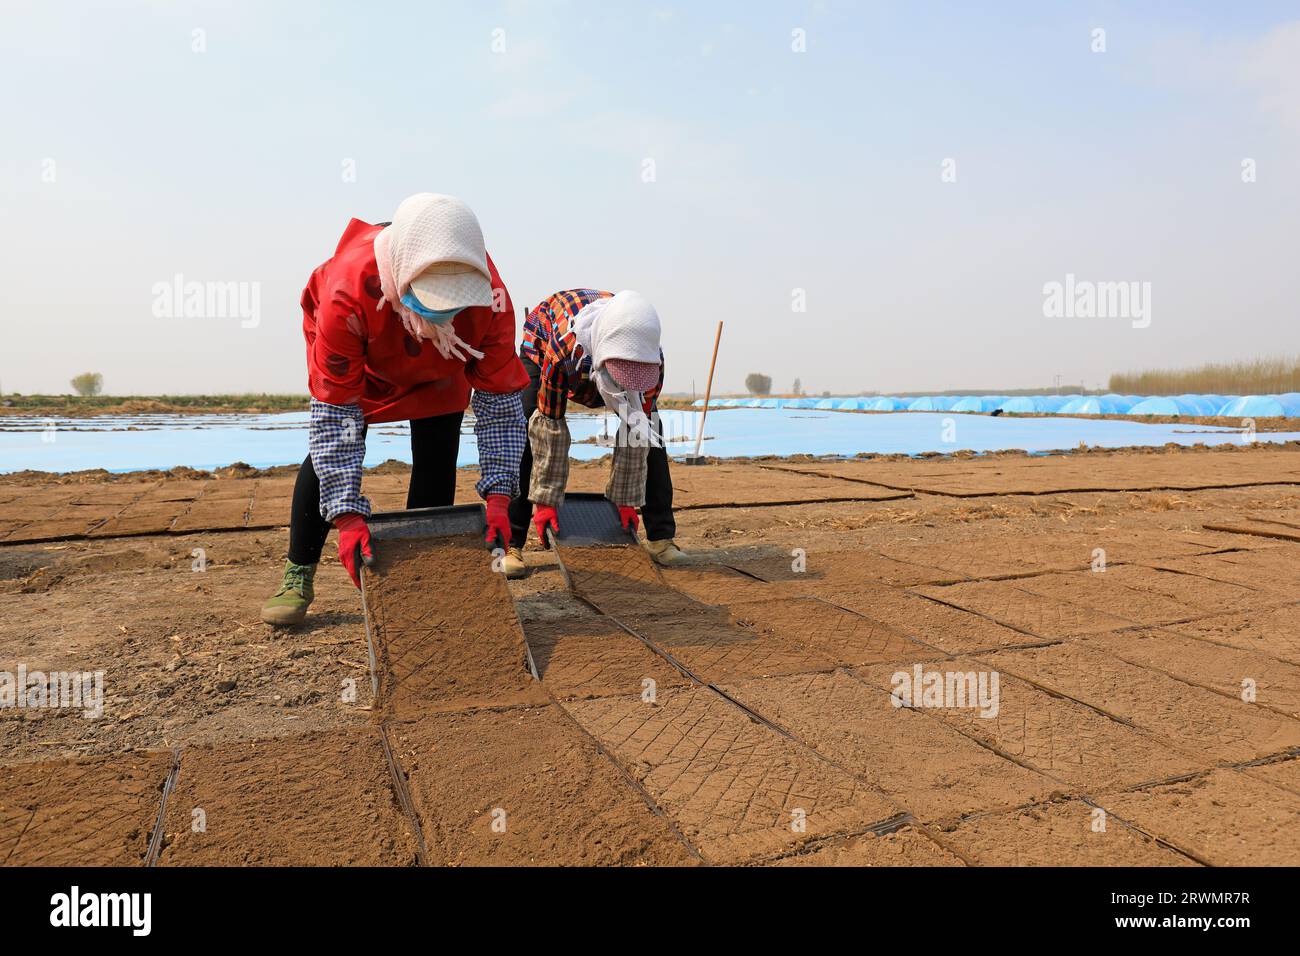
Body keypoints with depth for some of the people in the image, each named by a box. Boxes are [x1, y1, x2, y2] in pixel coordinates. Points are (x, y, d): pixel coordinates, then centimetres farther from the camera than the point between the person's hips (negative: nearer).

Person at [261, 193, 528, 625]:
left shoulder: (490, 297, -39)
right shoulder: (348, 295, -45)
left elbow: (499, 401, -29)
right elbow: (335, 415, -39)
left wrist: (498, 497, -35)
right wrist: (348, 518, -42)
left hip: (439, 369, 2)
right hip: (360, 360, -1)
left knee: (437, 459, -8)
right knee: (330, 448, -11)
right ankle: (298, 575, 5)